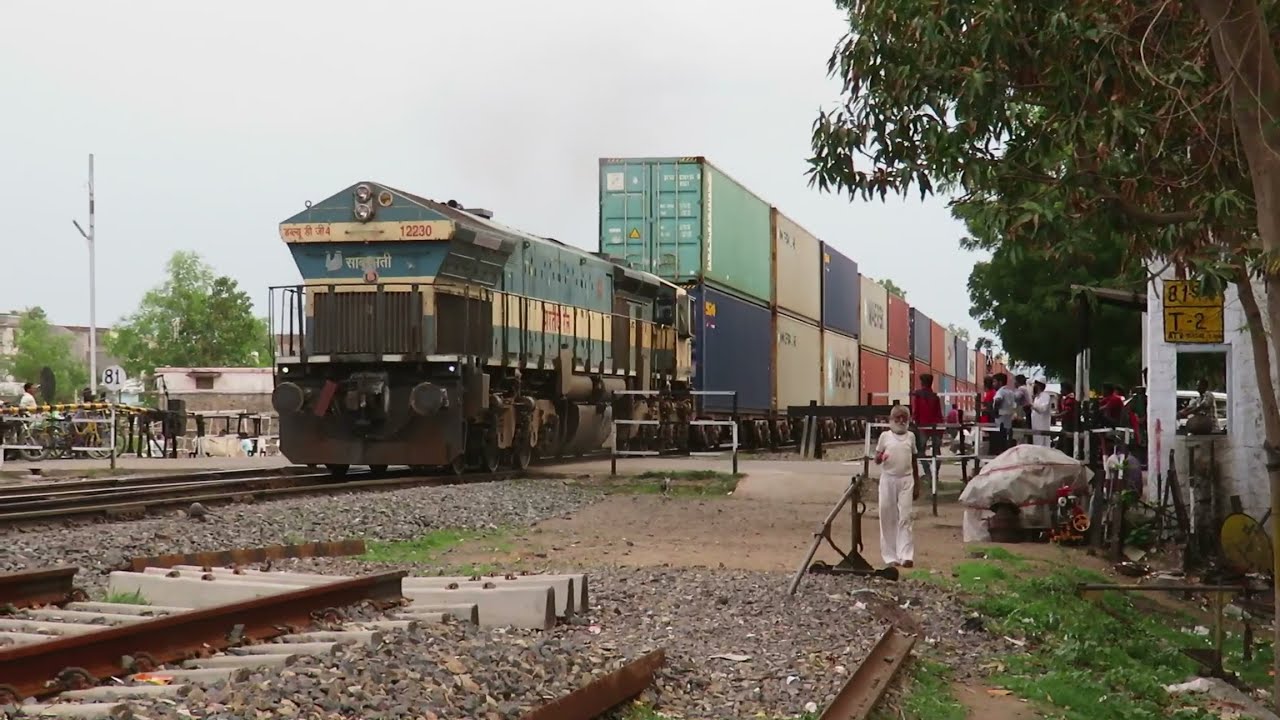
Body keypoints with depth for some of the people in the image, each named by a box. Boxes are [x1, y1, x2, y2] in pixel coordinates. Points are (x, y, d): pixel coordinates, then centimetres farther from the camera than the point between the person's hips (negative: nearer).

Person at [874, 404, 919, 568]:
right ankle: (890, 556, 8)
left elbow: (914, 461, 14)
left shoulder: (910, 436, 7)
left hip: (906, 480, 1)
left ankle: (906, 555, -8)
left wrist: (917, 485, 14)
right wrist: (879, 458, -21)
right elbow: (877, 459, 4)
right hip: (888, 479, 0)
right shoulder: (885, 436, 2)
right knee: (888, 517, 1)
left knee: (905, 517, -6)